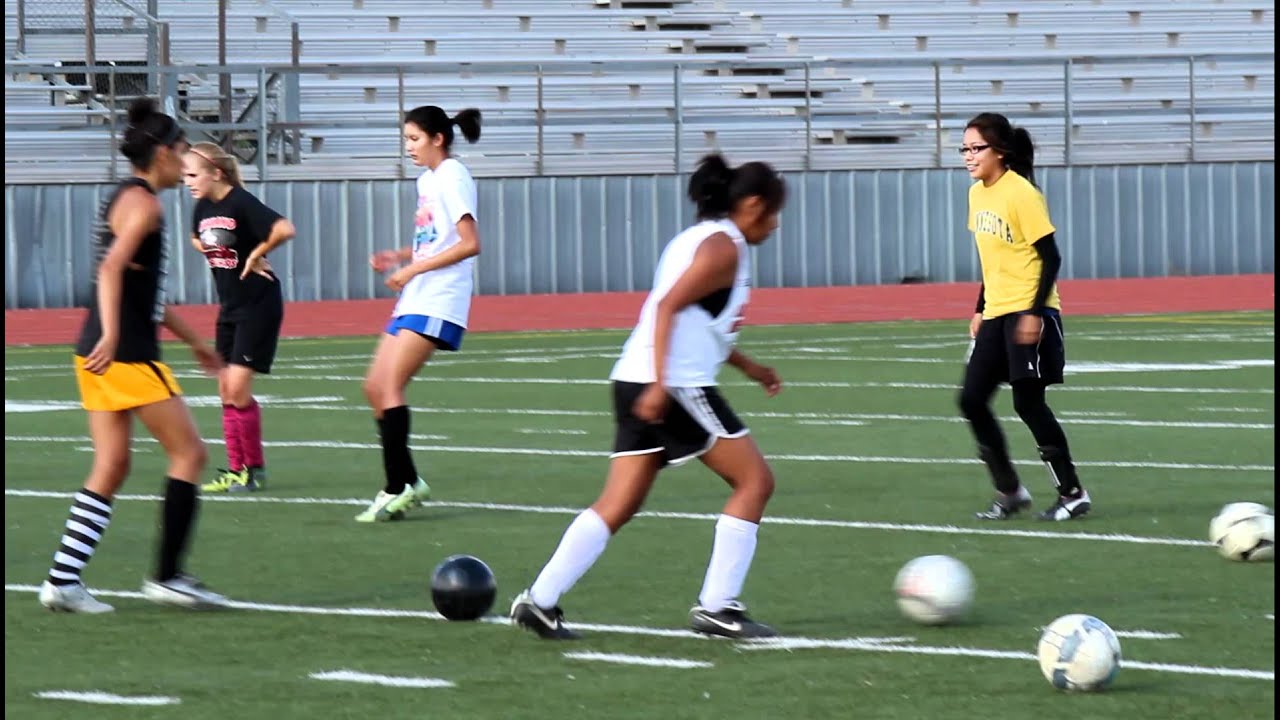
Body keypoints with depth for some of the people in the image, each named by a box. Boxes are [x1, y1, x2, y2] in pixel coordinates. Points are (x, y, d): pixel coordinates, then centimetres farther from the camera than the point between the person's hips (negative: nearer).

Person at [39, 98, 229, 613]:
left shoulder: (126, 199, 20)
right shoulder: (144, 203, -10)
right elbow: (111, 268, -25)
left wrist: (194, 342, 35)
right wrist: (111, 335, -35)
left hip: (101, 354, 9)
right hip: (126, 353, -9)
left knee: (111, 468, 9)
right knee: (189, 453, -2)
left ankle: (63, 580, 4)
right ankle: (167, 576, -1)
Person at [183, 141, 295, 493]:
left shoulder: (241, 204, -19)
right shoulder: (203, 208, 6)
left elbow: (284, 229, -33)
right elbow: (197, 239, 29)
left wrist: (256, 254, -18)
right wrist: (215, 254, 9)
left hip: (258, 305, -8)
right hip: (230, 306, 8)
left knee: (238, 387, -10)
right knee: (226, 391, 7)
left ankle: (255, 469, 1)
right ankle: (236, 470, 13)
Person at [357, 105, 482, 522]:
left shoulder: (452, 177, -11)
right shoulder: (428, 179, 17)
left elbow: (469, 244, -20)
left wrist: (413, 269, -19)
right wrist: (397, 257, 10)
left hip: (437, 303, -10)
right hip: (414, 300, 10)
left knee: (390, 386, -16)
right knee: (375, 388, 6)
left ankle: (397, 489, -15)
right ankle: (408, 482, 11)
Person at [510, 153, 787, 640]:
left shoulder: (697, 239, 22)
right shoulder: (724, 248, -8)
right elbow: (669, 308, -19)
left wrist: (747, 366, 33)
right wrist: (662, 384, -25)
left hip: (638, 381, 9)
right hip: (676, 382, -9)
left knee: (619, 504, 6)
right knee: (754, 480, 1)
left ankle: (541, 600, -3)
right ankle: (716, 607, -1)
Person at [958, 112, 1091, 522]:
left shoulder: (1021, 193, -14)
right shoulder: (977, 194, 10)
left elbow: (1050, 257, -15)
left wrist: (1035, 313, -20)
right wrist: (980, 311, 20)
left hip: (1028, 313, -8)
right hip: (996, 315, 8)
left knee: (1028, 403, -7)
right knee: (972, 400, 3)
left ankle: (1072, 494, 4)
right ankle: (1009, 492, 13)